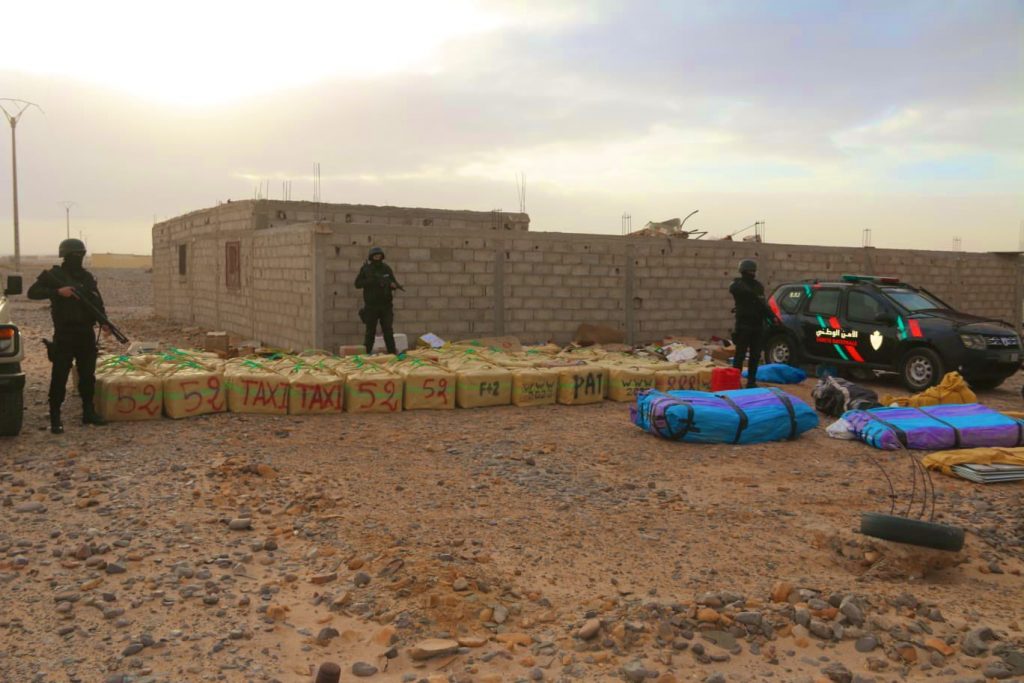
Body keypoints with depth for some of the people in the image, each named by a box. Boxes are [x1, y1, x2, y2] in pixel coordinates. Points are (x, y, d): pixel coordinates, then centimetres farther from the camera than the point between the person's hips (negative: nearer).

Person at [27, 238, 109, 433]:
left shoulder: (87, 277, 12)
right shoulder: (54, 275, -2)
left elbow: (97, 301, 14)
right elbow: (33, 292, -10)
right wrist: (57, 291, -22)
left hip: (86, 333, 5)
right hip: (64, 334, -5)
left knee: (88, 375, 10)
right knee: (59, 377, -4)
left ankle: (88, 412, 20)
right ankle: (55, 418, 0)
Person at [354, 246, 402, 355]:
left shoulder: (386, 269, 5)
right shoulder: (365, 269, 1)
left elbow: (393, 283, 7)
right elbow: (357, 284, -2)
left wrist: (393, 285, -17)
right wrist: (371, 281, -16)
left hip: (386, 305, 1)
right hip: (371, 306, -1)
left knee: (388, 331, -1)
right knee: (370, 331, 2)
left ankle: (392, 353, 2)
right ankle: (366, 353, 10)